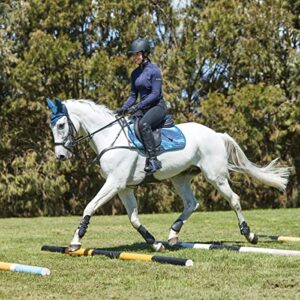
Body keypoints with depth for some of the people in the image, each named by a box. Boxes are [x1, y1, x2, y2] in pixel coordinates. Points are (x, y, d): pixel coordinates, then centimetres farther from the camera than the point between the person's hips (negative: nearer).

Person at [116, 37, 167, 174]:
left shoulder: (154, 70, -11)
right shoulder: (135, 73, 11)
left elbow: (155, 94, -18)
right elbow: (133, 95, 13)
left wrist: (138, 106, -25)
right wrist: (124, 108, -5)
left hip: (157, 106, -8)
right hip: (143, 107, 8)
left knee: (143, 124, -36)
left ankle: (153, 160, -36)